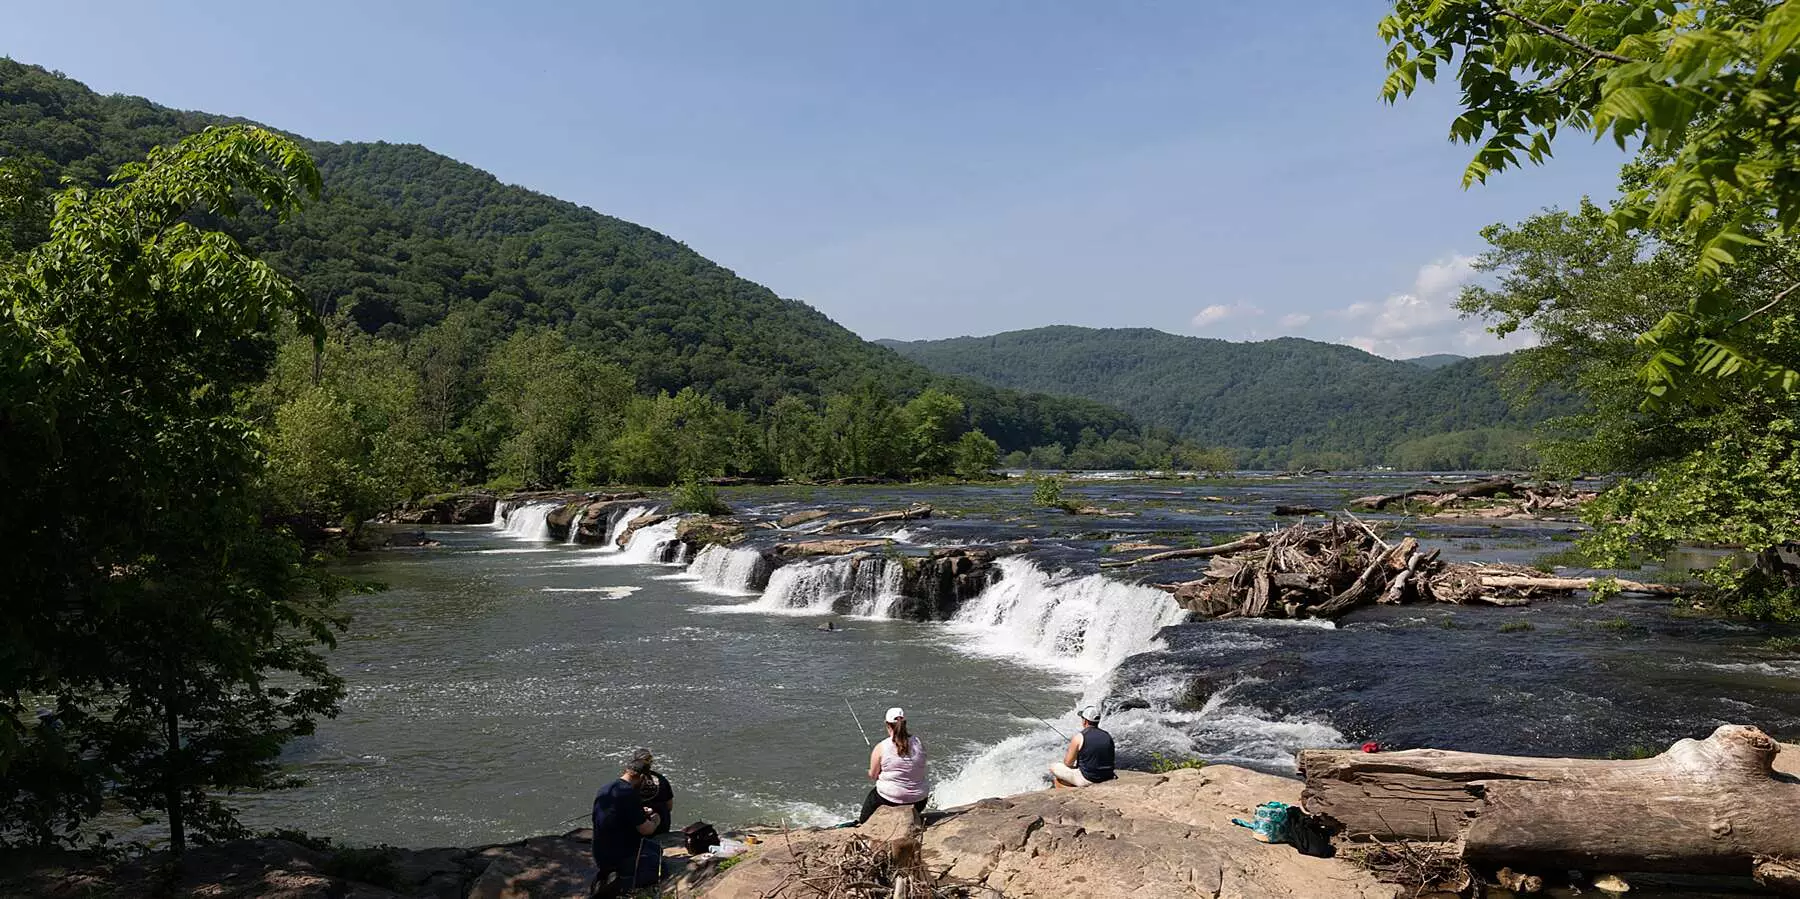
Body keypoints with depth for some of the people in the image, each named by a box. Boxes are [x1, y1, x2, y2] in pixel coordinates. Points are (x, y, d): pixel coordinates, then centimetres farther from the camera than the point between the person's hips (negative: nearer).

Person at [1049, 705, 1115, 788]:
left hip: (1086, 781, -6)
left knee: (1053, 766, 13)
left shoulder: (1079, 737, -13)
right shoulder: (1108, 736, 2)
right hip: (1107, 780, 6)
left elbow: (1068, 763, -6)